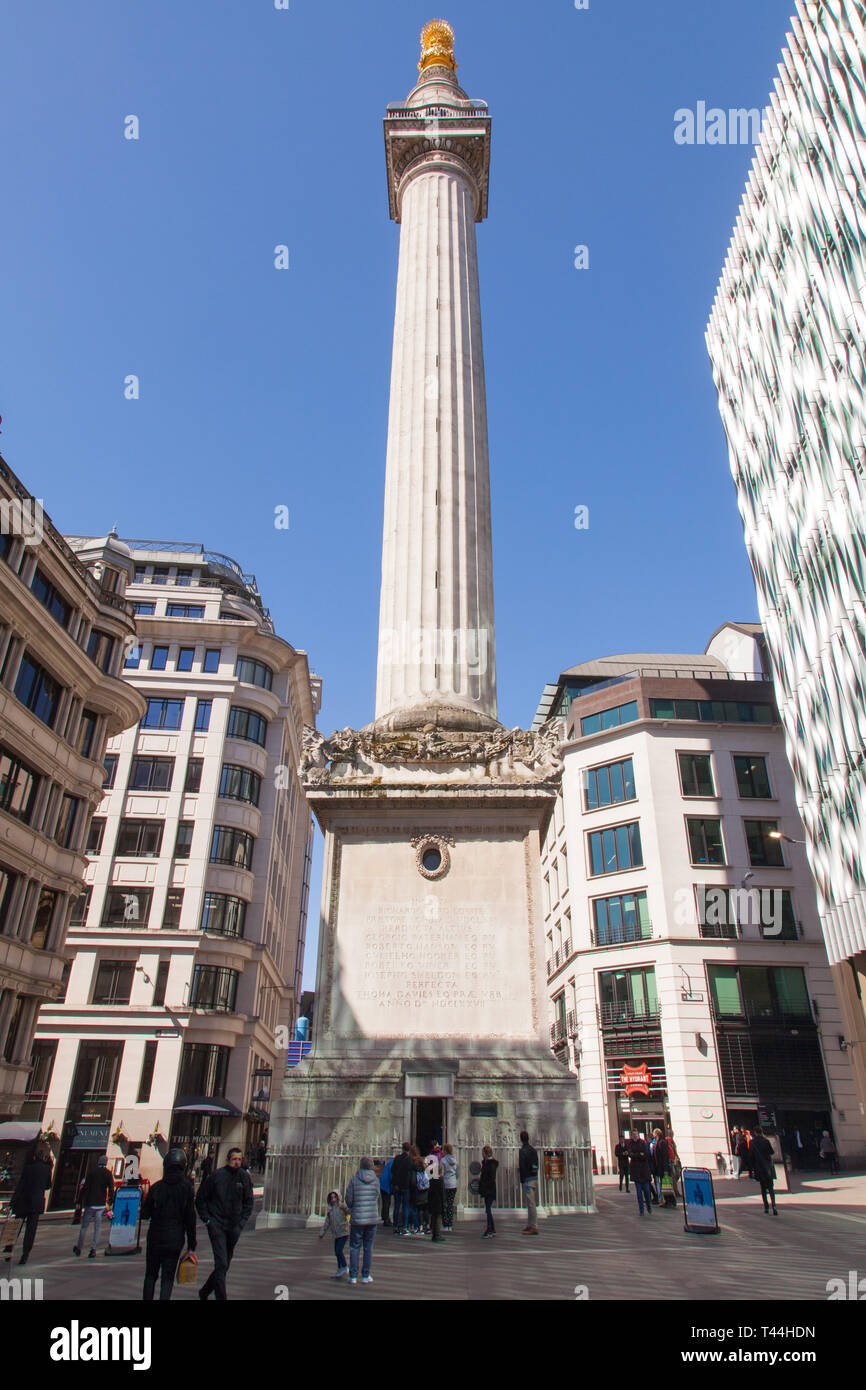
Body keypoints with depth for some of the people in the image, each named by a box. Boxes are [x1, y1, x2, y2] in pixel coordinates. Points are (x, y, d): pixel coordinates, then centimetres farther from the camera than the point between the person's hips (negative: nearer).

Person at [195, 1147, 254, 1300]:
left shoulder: (244, 1177, 0)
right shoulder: (217, 1175, -10)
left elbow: (248, 1202, 10)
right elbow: (200, 1199, 0)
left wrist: (242, 1222, 1)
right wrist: (207, 1220, -6)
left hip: (234, 1228, 4)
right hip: (217, 1226, -4)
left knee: (225, 1265, 14)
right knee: (221, 1264, -12)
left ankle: (205, 1291, 34)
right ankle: (221, 1297, -3)